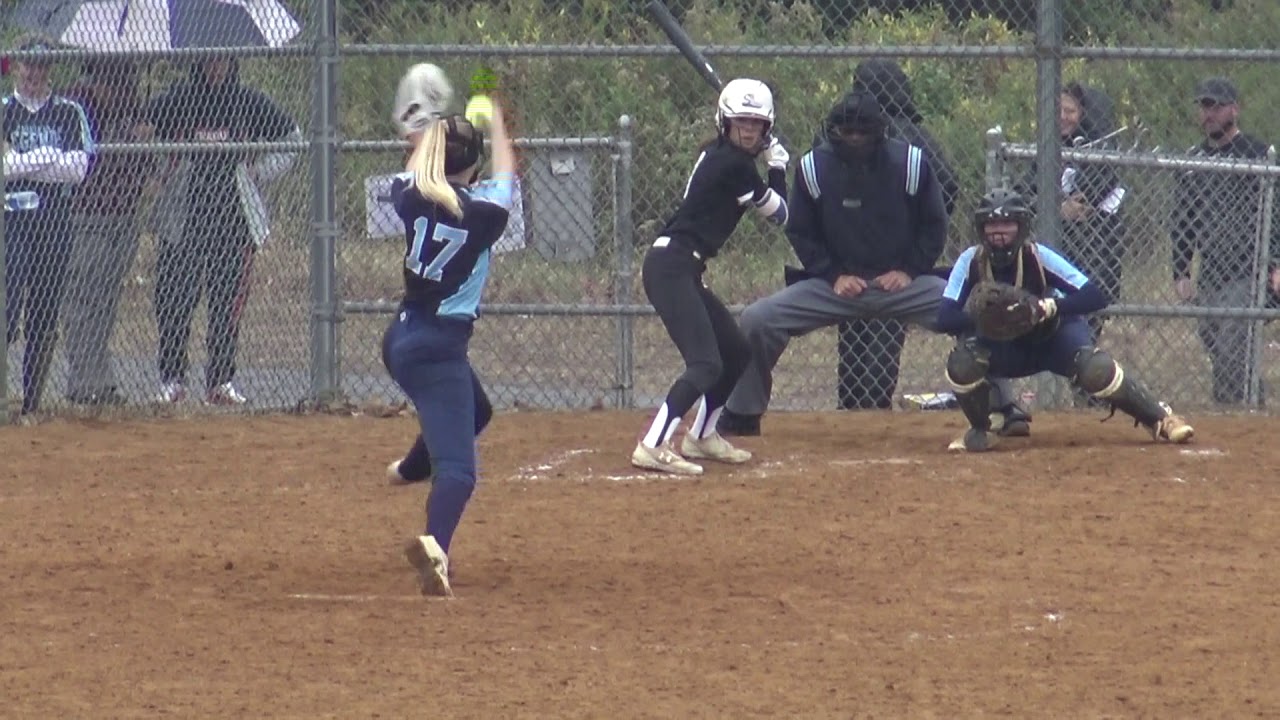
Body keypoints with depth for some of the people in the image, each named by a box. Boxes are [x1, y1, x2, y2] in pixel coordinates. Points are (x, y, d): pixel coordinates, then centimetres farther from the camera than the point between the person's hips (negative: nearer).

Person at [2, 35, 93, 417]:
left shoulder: (70, 113, 10)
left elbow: (79, 168, -3)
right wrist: (47, 159, -9)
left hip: (54, 224, 3)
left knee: (44, 321, 4)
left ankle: (32, 400, 10)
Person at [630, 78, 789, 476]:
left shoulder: (716, 155, 14)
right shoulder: (734, 164, -14)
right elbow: (778, 214, -2)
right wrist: (777, 166, 10)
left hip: (683, 270, 10)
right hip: (672, 268, -10)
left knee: (736, 351, 20)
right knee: (706, 363, -19)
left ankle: (701, 437, 31)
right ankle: (652, 447, -28)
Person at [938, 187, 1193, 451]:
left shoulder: (1038, 257, -25)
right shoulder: (971, 262, -20)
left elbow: (1096, 297, -31)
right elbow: (945, 318, -28)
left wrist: (1048, 307, -44)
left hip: (1053, 333, -2)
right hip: (1003, 347, 2)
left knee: (1096, 369, -30)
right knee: (962, 362, -29)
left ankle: (1159, 417, -8)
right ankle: (979, 429, -2)